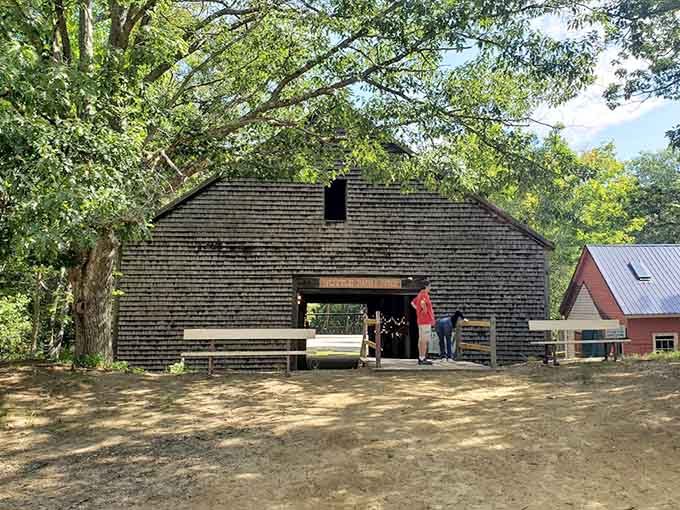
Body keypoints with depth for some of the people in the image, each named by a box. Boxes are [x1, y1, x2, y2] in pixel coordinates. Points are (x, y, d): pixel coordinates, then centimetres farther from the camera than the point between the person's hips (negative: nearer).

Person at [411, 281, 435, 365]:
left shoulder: (419, 295, 15)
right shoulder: (424, 295, -16)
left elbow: (412, 303, 28)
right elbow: (422, 303, -36)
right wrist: (425, 311, -20)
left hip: (420, 321, 10)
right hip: (426, 321, -10)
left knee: (421, 340, 12)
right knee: (425, 340, -7)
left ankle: (420, 358, 17)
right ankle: (423, 359, -7)